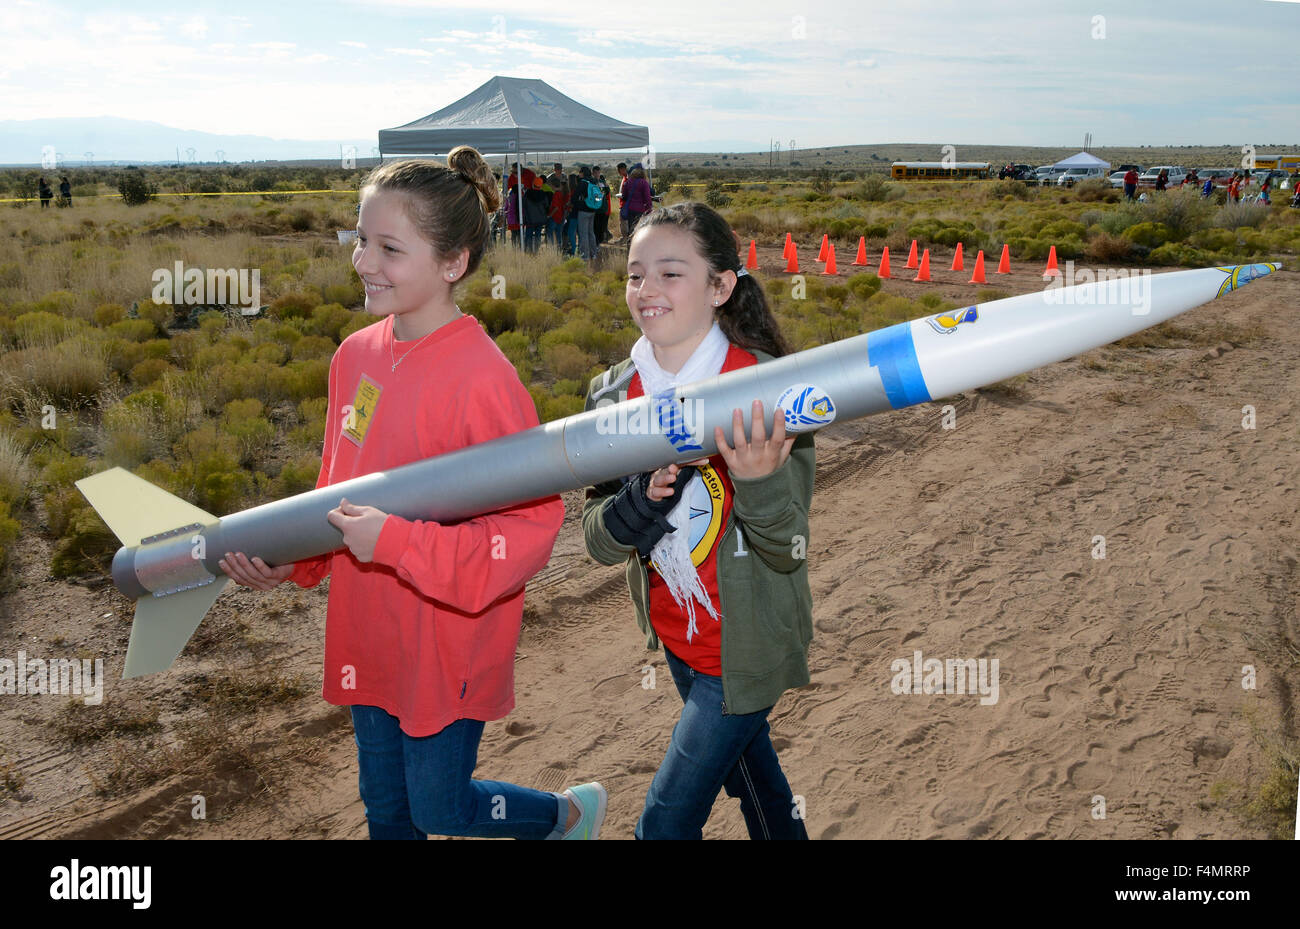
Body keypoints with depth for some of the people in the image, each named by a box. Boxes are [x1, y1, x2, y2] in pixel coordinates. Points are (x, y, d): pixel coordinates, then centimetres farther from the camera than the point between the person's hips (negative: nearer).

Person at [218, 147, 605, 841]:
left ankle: (568, 814, 38)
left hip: (447, 648, -7)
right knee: (386, 808, 21)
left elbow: (531, 524, -23)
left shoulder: (481, 379, -23)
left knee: (437, 807, 11)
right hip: (367, 637, 7)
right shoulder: (355, 355, -1)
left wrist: (394, 543, -28)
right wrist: (287, 560, -2)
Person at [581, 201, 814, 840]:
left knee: (665, 823, 2)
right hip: (676, 636, 5)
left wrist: (759, 481, -38)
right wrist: (643, 500, -29)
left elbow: (787, 550, -19)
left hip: (744, 649, -5)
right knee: (746, 763, 27)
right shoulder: (613, 393, -7)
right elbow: (598, 539, -8)